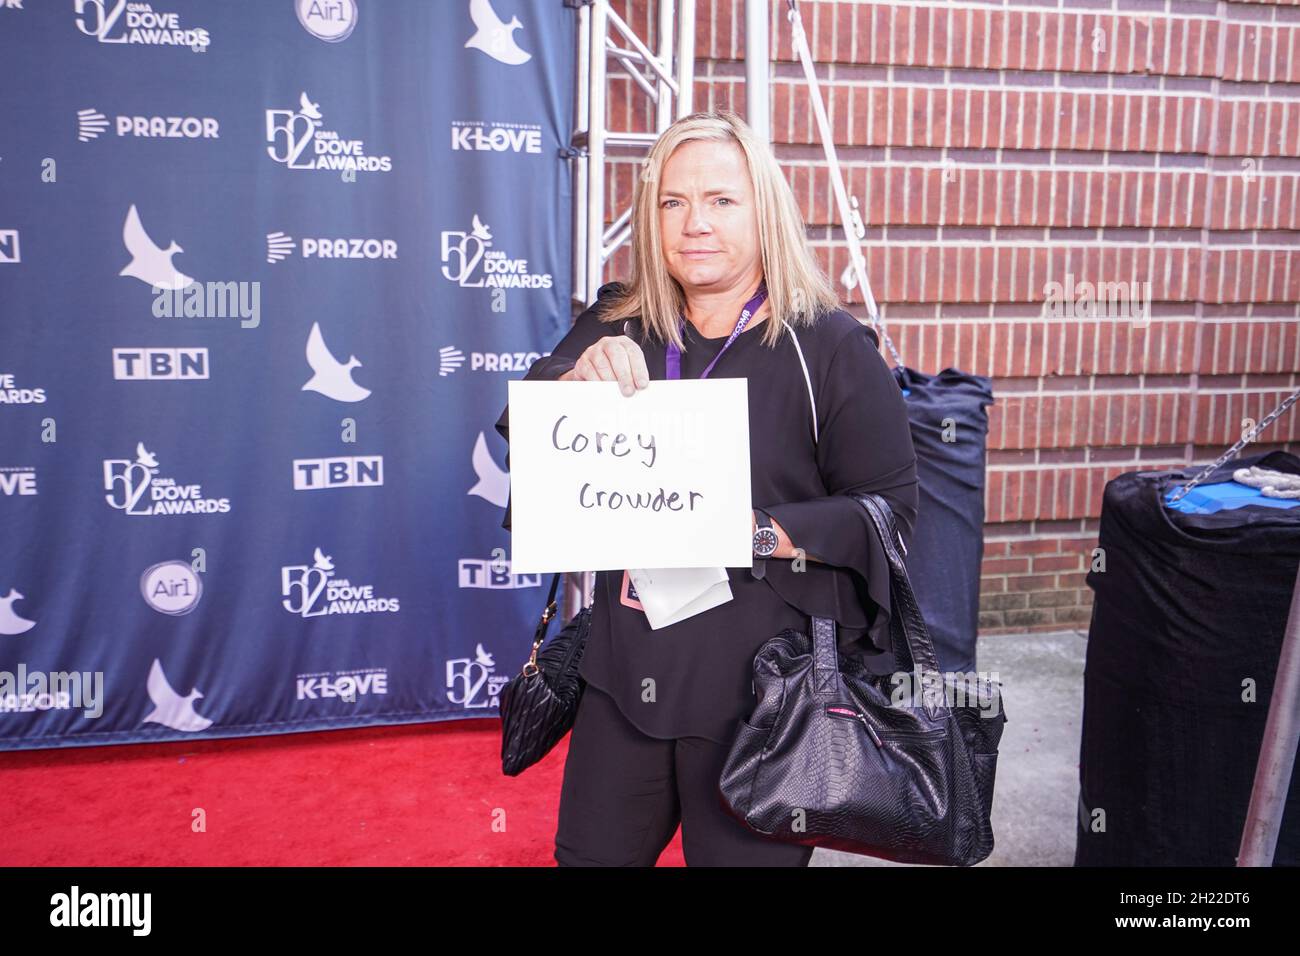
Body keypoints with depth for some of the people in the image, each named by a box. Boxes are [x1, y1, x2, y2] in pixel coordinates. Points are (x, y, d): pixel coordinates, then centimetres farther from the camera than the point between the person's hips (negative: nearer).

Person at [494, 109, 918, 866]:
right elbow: (523, 434, -3)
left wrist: (759, 533, -24)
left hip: (761, 688, -4)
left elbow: (889, 511, -10)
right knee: (590, 851, 22)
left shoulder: (832, 347, -10)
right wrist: (579, 382, -24)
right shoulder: (617, 327, 4)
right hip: (627, 668, 5)